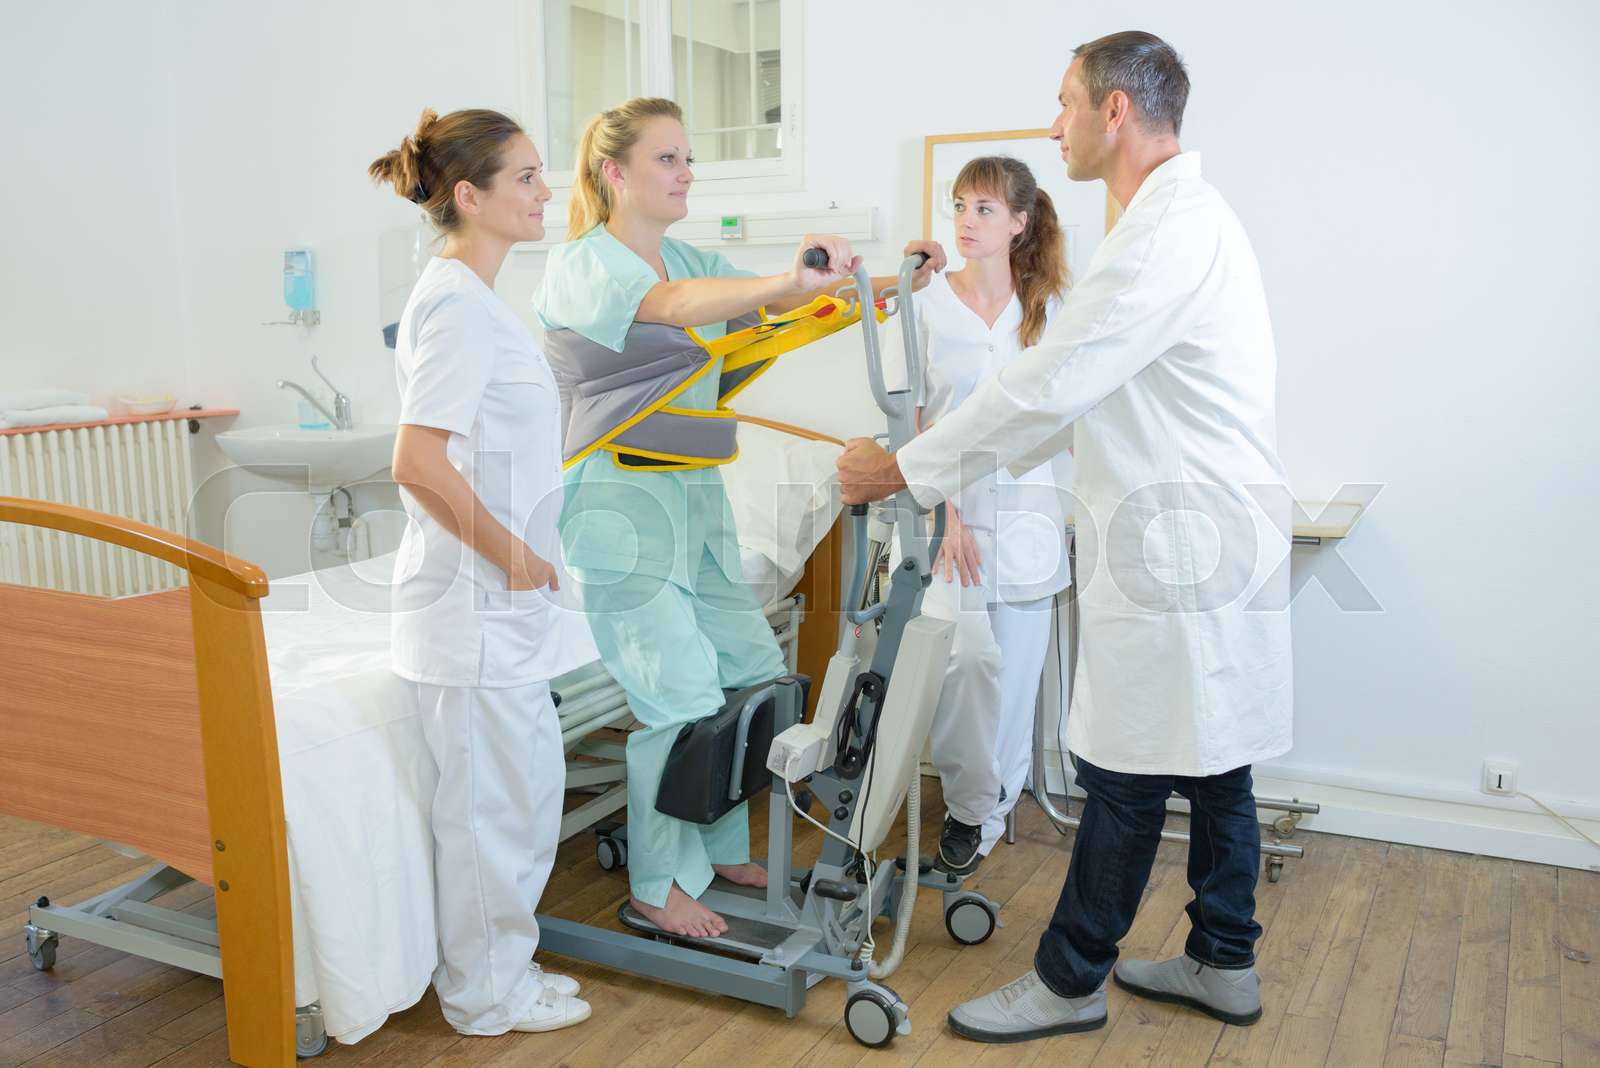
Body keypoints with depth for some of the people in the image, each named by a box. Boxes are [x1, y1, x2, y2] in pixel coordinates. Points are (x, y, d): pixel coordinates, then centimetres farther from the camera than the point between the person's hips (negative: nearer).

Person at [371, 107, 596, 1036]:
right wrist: (514, 557, -17)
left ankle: (504, 965, 35)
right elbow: (419, 463, -25)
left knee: (531, 782, 19)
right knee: (492, 798, 4)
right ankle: (487, 995, 22)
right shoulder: (459, 304, -17)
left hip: (505, 596, 10)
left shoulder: (477, 296, 13)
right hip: (478, 599, -10)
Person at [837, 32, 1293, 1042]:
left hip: (1180, 551, -10)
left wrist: (905, 468, -11)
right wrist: (961, 466, 17)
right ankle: (1224, 962, 30)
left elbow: (1047, 382, -21)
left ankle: (1069, 980, 15)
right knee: (1210, 763, 17)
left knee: (1125, 776, 1)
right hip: (1210, 542, 10)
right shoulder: (1186, 217, 16)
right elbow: (1082, 389, 19)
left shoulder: (1168, 233, -19)